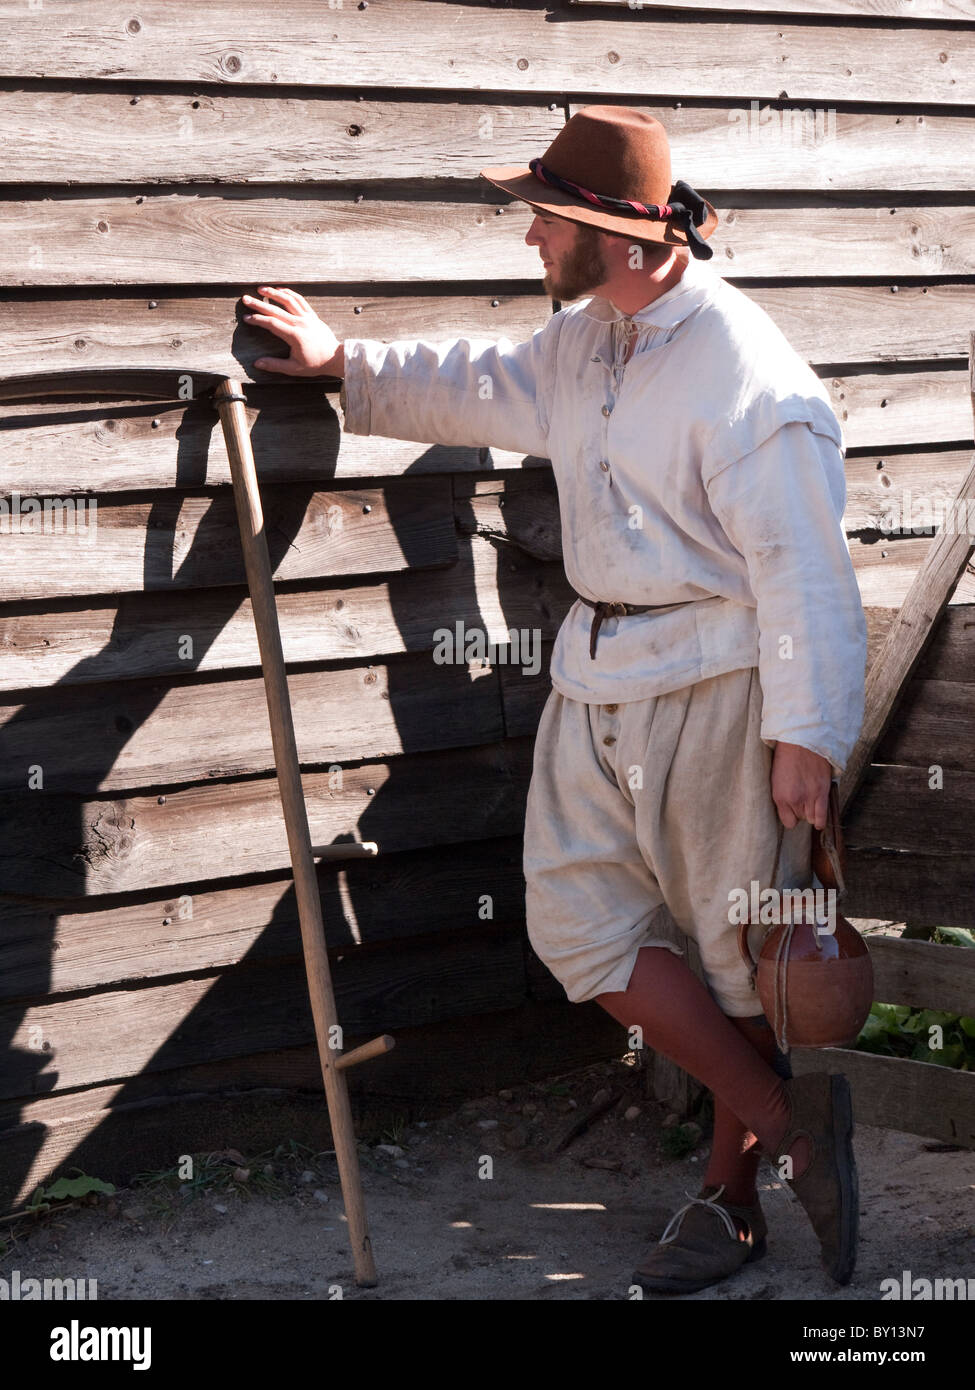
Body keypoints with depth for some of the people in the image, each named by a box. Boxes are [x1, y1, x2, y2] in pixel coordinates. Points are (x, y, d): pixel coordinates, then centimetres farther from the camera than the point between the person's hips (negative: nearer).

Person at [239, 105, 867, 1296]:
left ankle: (731, 1194, 19)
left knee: (737, 936, 4)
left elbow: (803, 566, -19)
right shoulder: (582, 339, 8)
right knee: (577, 922, 3)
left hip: (716, 688, -8)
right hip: (598, 675, 9)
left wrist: (806, 733, -19)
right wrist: (343, 364, 27)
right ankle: (791, 1117, 12)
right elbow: (491, 390, 28)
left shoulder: (743, 371, -19)